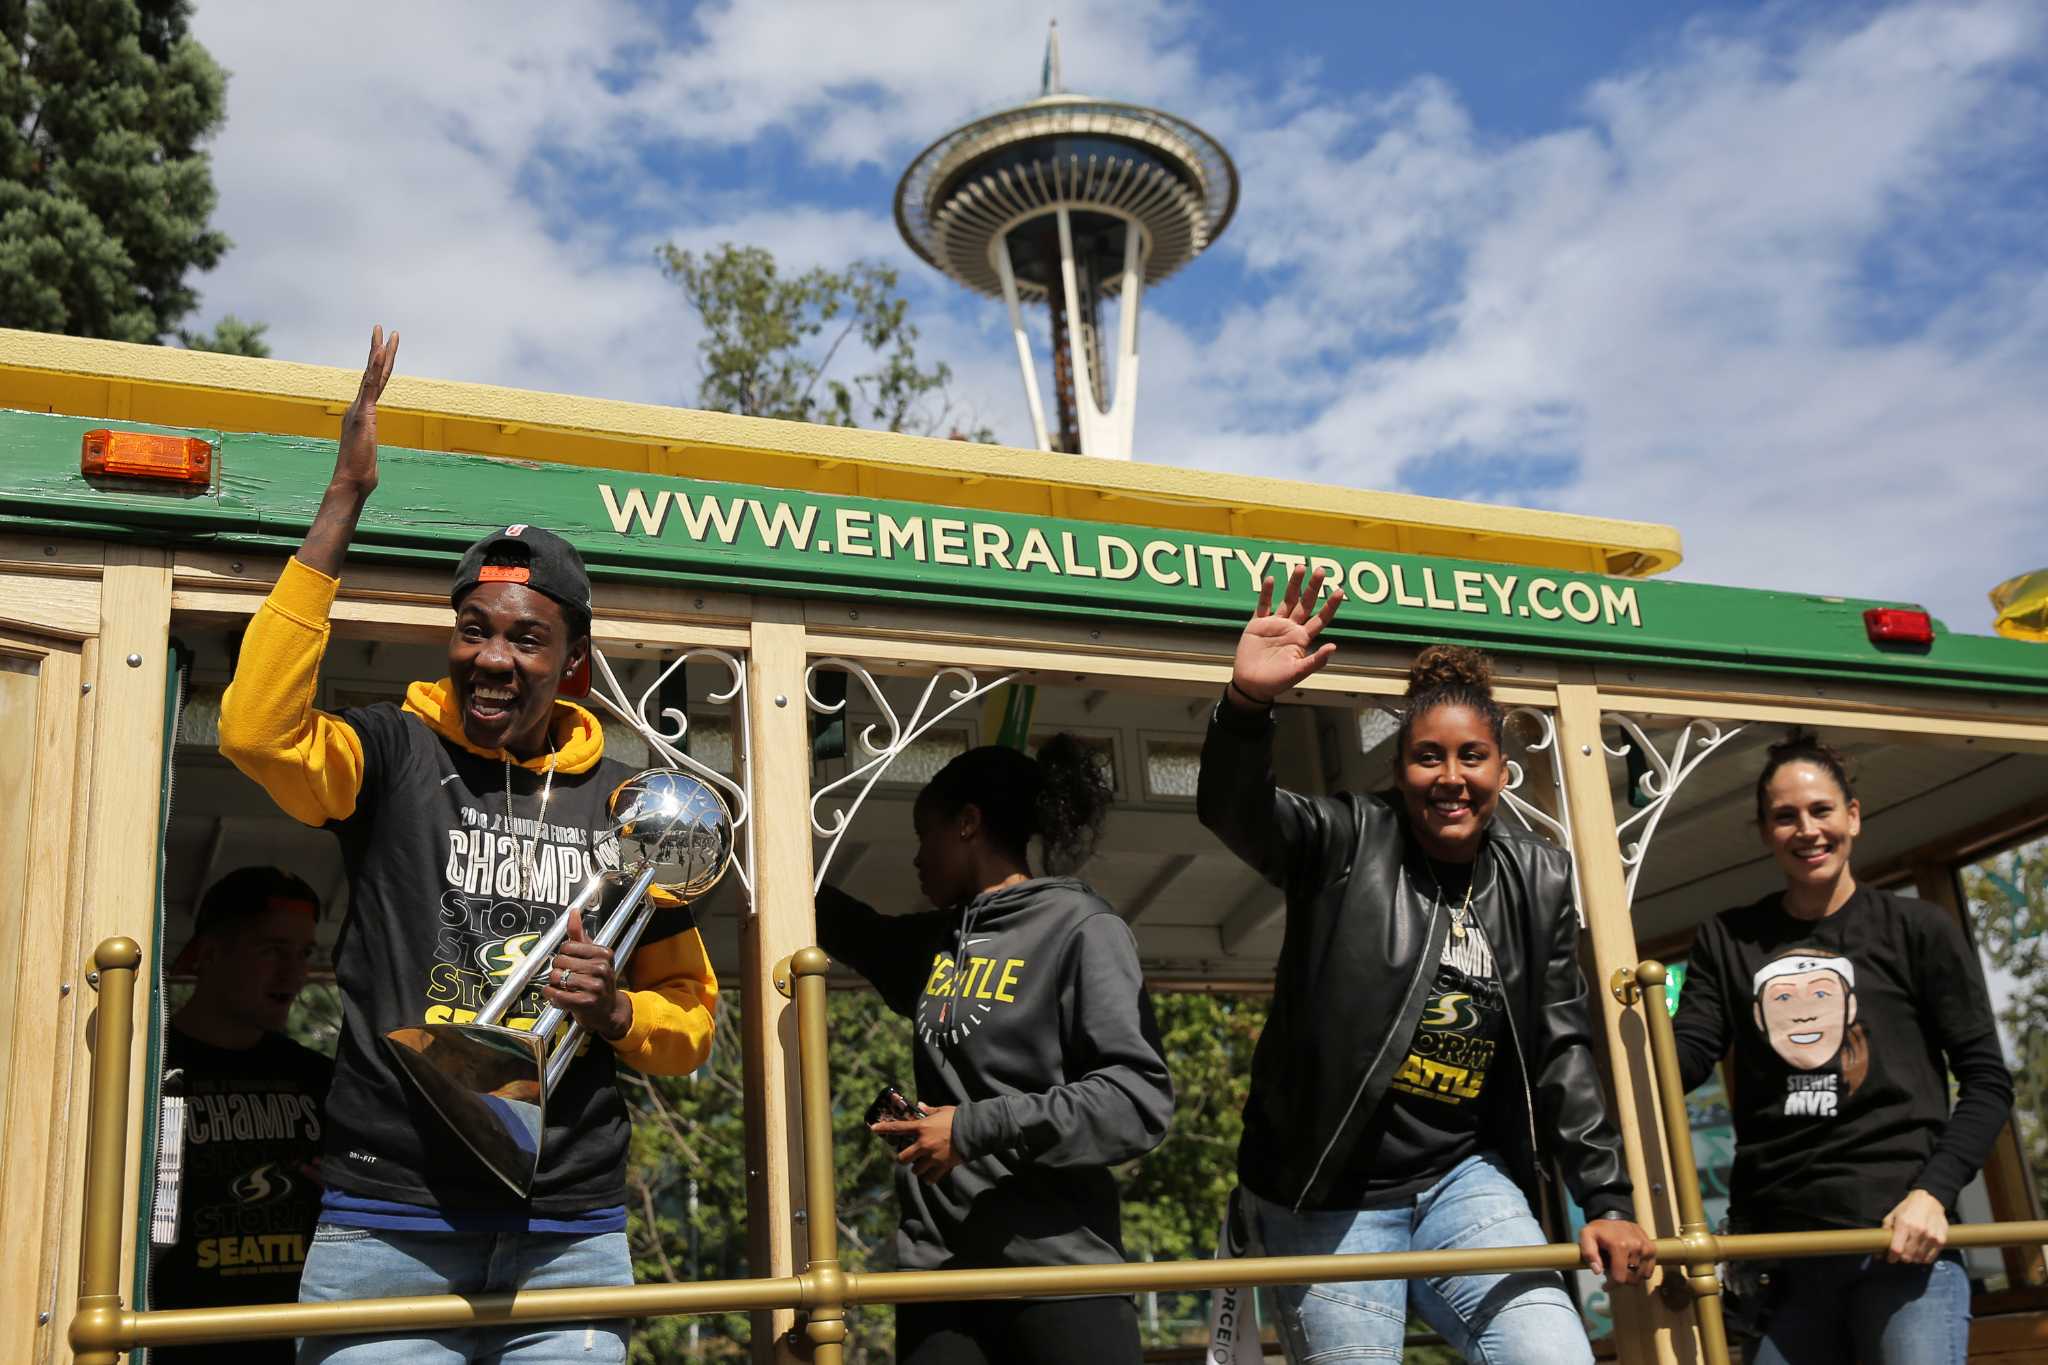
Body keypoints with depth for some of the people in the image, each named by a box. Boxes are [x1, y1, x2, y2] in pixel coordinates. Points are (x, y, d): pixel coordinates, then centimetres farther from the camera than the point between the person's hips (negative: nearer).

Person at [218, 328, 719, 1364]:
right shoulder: (397, 755, 1)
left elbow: (690, 1018, 15)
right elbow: (258, 727, -21)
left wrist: (617, 1012, -9)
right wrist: (346, 500, -20)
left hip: (571, 1233, 3)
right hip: (390, 1226, -2)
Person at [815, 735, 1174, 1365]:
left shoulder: (1081, 928, -5)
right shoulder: (936, 941, 16)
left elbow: (1140, 1101, -13)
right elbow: (849, 926, 38)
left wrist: (978, 1129, -15)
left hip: (1058, 1269, -6)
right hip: (936, 1270, 6)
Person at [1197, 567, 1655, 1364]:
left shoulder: (1538, 882, 6)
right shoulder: (1347, 842, -5)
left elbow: (1563, 1053, 8)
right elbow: (1233, 809, -23)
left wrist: (1605, 1200, 4)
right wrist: (1249, 701, -43)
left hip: (1463, 1181, 3)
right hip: (1326, 1199, -3)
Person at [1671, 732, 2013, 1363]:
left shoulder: (1920, 930, 5)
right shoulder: (1727, 941, 12)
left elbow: (1987, 1081, 4)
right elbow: (1684, 1063, 3)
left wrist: (1933, 1193, -10)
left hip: (1904, 1238, -3)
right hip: (1776, 1244, 3)